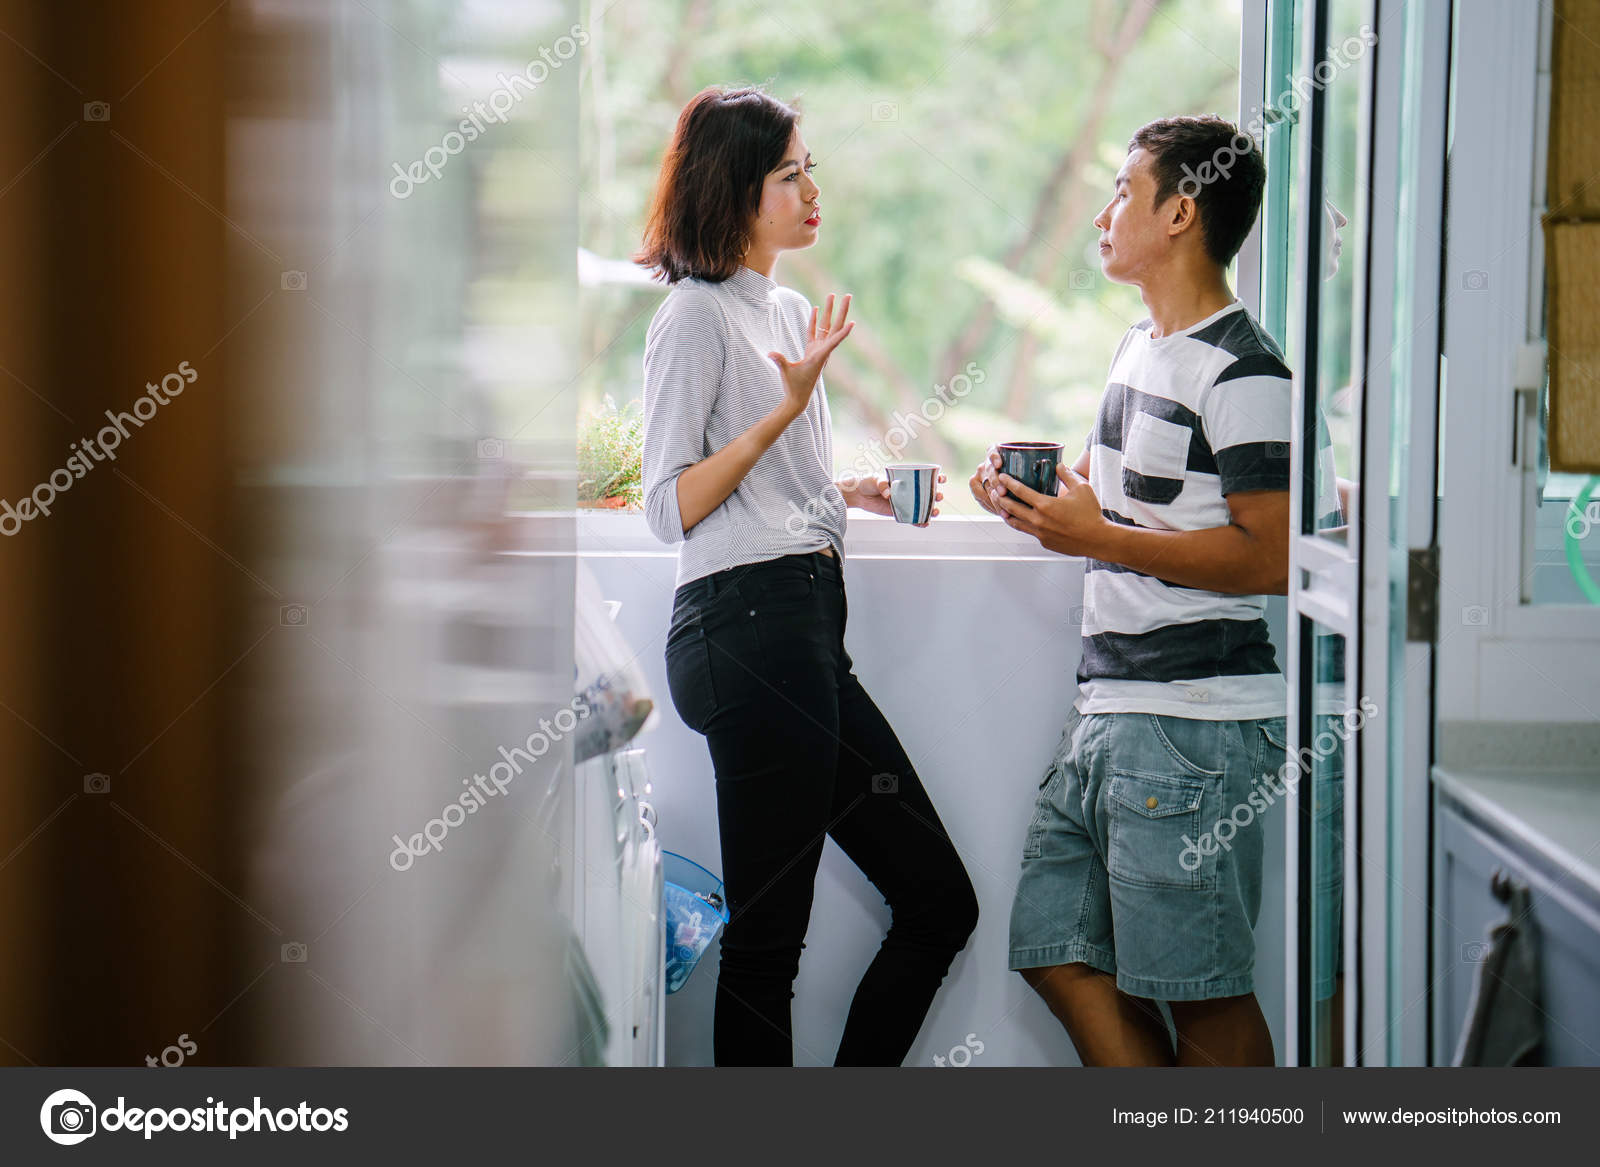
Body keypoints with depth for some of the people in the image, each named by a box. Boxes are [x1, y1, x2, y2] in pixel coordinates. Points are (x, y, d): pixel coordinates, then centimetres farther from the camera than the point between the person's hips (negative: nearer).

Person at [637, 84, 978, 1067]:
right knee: (767, 936, -5)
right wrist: (787, 409, -16)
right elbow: (673, 506, -11)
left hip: (810, 631, 9)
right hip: (747, 625, -9)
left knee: (940, 901, 8)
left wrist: (853, 492, 14)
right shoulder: (696, 316, -5)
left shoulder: (791, 312, 21)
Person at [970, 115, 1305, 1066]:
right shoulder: (1142, 348, 17)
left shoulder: (1244, 372, -13)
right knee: (1060, 954, 10)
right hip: (1108, 712, 10)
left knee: (1203, 995, -2)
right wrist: (1045, 488, 12)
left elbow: (1272, 557, -20)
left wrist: (1099, 538, -19)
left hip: (1197, 728, -10)